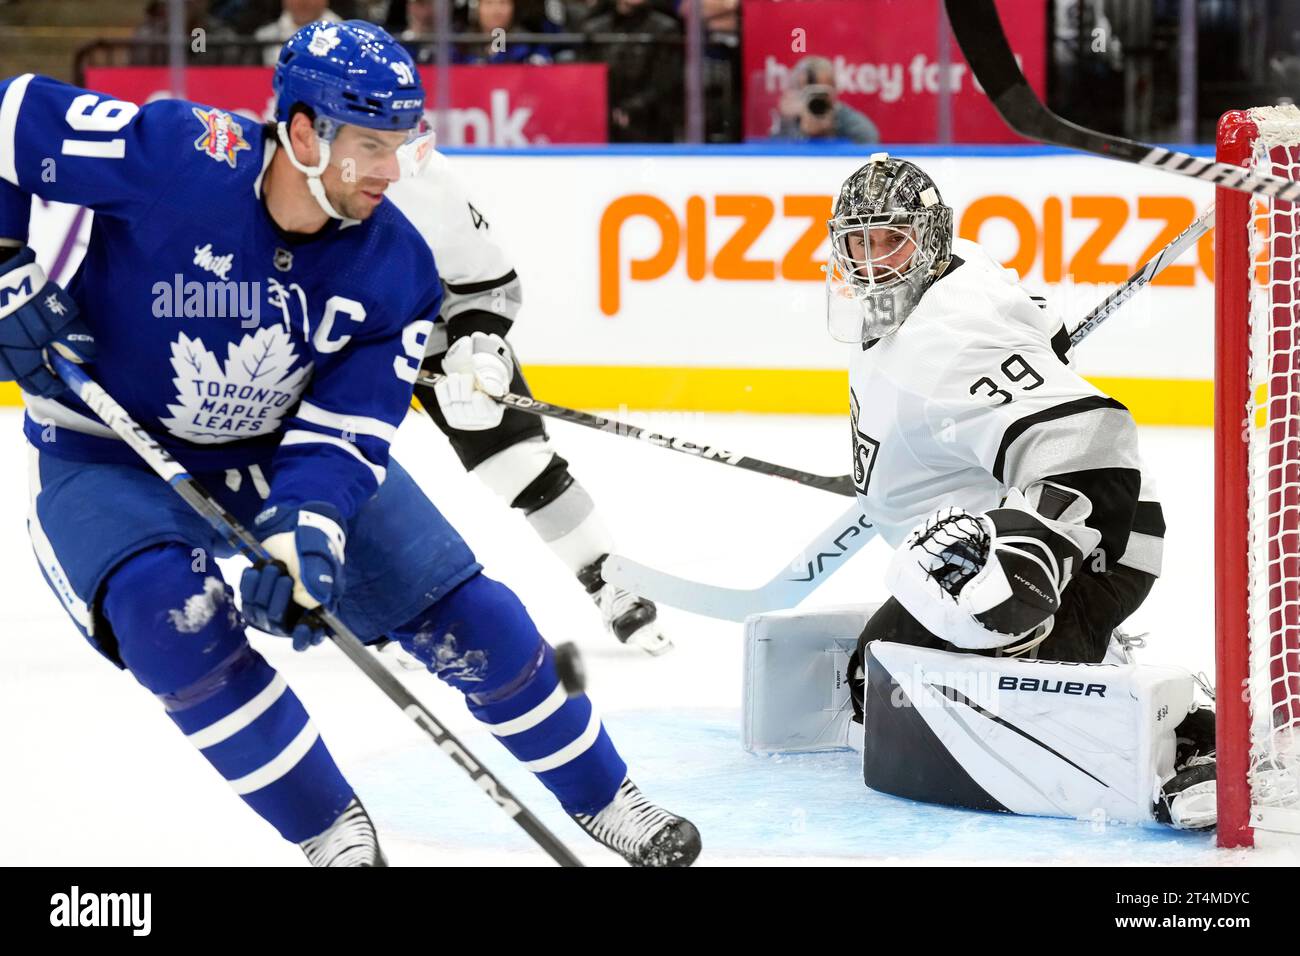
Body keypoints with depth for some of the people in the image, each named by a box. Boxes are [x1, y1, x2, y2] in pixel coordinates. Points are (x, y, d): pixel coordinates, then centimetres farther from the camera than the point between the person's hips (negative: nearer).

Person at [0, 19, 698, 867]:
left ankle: (603, 797, 22)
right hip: (113, 456, -4)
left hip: (289, 450, 4)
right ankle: (332, 830, -14)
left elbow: (344, 428, -17)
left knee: (468, 617, -1)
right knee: (171, 613, -33)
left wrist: (301, 534, -36)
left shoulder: (398, 272, -15)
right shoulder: (177, 159, -29)